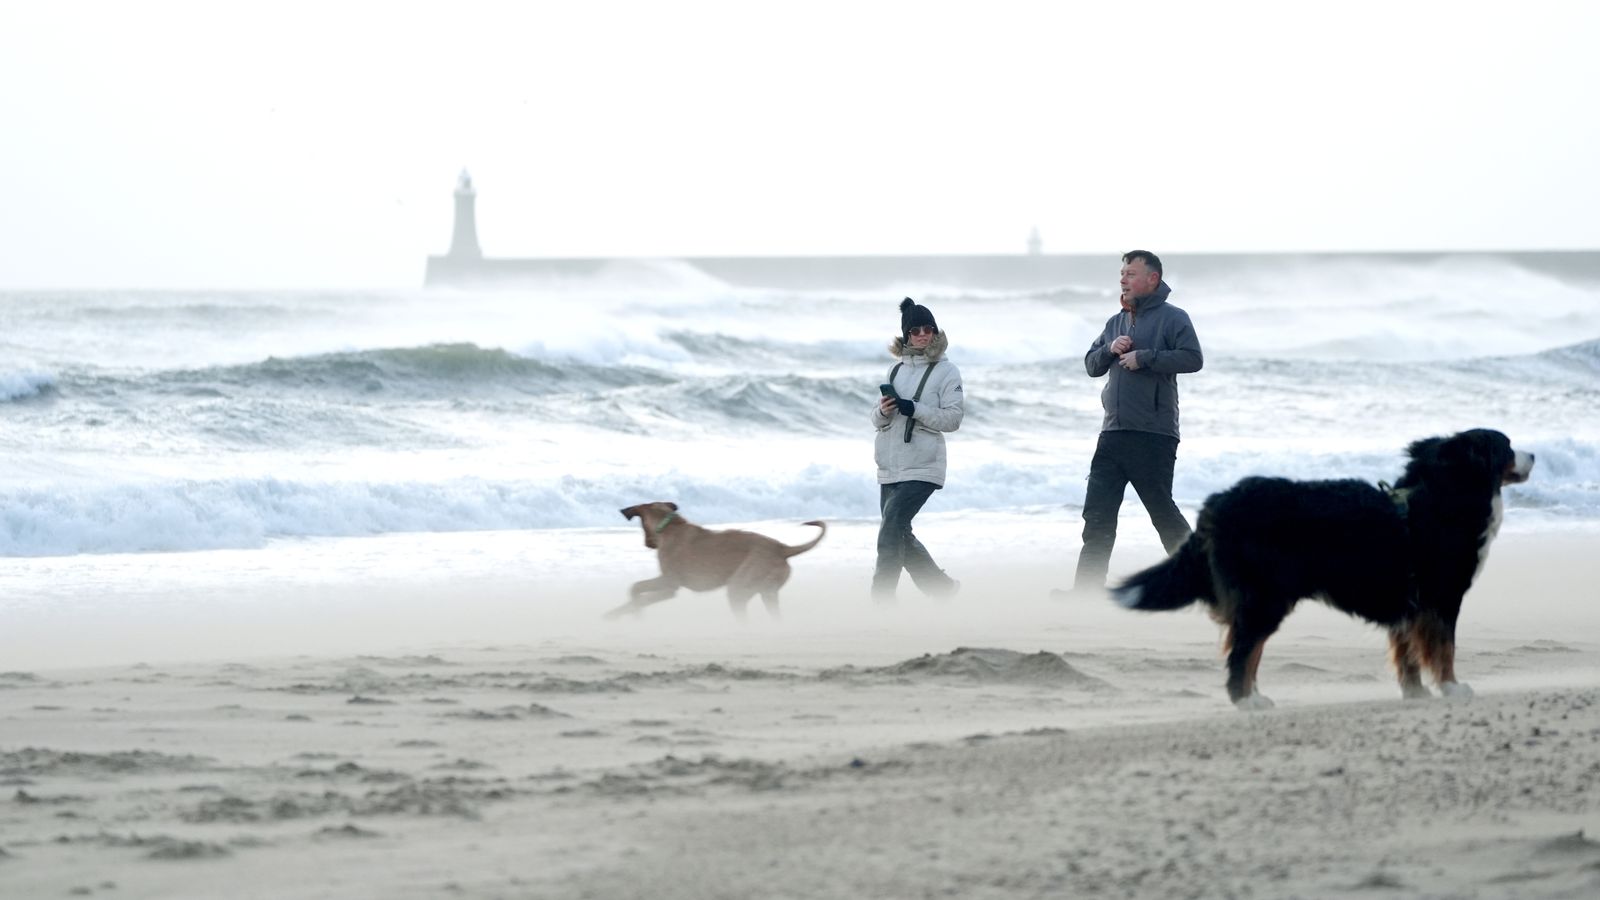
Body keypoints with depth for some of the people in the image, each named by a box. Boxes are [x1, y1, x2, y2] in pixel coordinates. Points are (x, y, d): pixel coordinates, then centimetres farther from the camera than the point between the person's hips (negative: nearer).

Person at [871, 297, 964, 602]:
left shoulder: (946, 371, -2)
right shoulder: (897, 370, 13)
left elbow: (952, 419, -8)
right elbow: (877, 420, 15)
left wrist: (914, 409, -19)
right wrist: (883, 411, -9)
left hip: (922, 468, -7)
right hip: (890, 468, 7)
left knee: (891, 532, -16)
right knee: (900, 535, 11)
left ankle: (882, 602, -14)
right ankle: (942, 587, 27)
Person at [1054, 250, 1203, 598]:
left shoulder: (1172, 318, -4)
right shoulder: (1116, 323, 19)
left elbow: (1193, 359, -17)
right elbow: (1091, 365, 18)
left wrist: (1144, 357, -17)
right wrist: (1111, 349, -2)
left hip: (1154, 435, -7)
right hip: (1113, 433, 7)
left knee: (1162, 511, -1)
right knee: (1097, 513, 0)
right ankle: (1087, 586, 0)